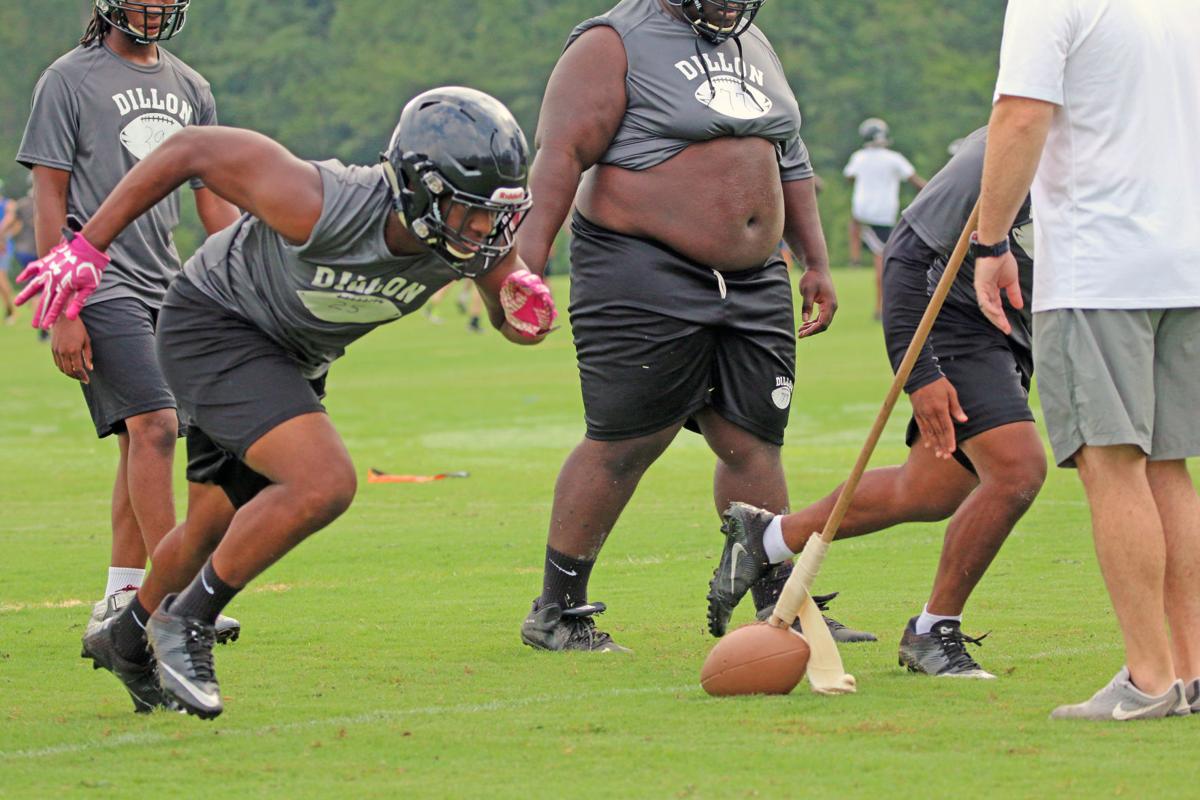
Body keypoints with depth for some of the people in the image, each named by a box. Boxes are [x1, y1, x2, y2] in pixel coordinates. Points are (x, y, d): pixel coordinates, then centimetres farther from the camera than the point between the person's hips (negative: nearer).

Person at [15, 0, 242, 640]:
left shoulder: (191, 89, 14)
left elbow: (215, 203, 18)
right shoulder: (70, 81, -4)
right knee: (155, 426, -17)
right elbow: (49, 200, -6)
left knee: (142, 441, 7)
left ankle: (121, 599, 13)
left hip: (167, 290, 6)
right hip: (100, 287, -6)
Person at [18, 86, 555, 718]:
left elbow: (509, 310, -1)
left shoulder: (473, 239, -22)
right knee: (323, 483, -26)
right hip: (213, 328, -7)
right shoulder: (325, 209, -38)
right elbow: (193, 150, -26)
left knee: (218, 528, 21)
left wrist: (523, 306, -27)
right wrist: (87, 246, -20)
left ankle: (126, 641, 49)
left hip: (292, 356, 7)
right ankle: (186, 624, -7)